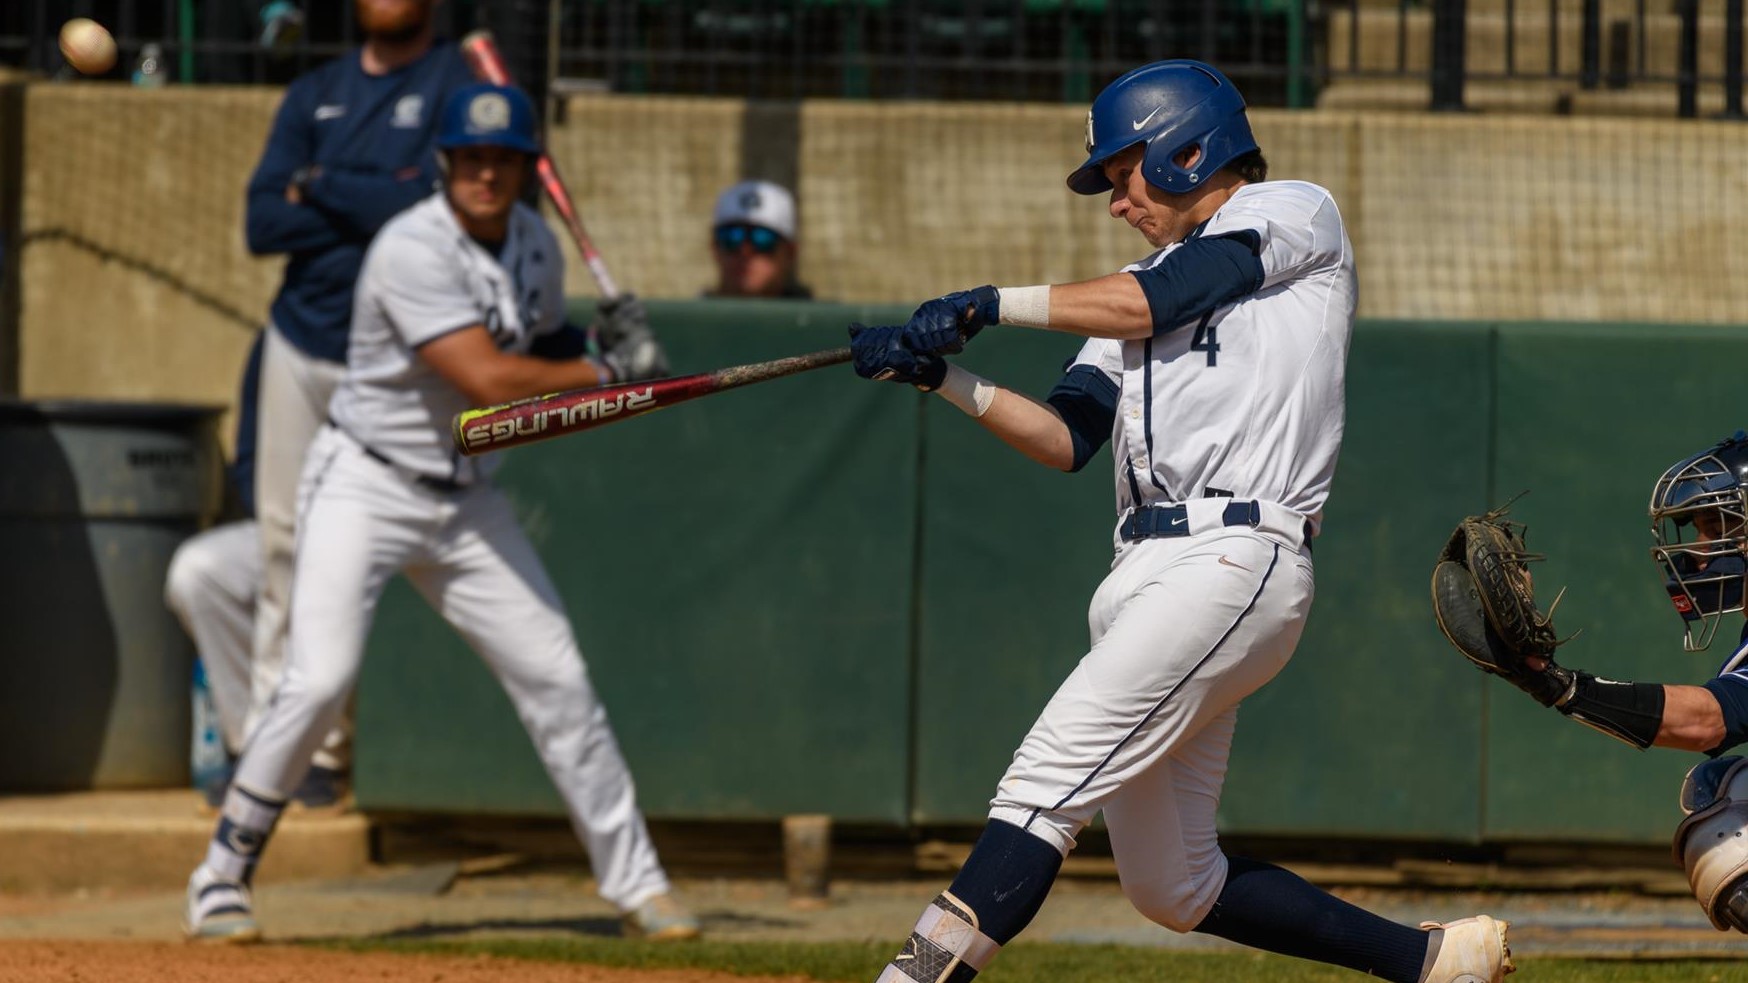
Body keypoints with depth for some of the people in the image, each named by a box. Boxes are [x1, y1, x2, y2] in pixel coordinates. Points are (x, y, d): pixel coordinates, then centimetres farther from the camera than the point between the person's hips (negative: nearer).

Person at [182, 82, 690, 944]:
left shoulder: (536, 245, 4)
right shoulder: (413, 250, -21)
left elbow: (542, 356, 19)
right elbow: (488, 378, -27)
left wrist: (599, 353, -3)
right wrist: (609, 372, -17)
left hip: (466, 500, 7)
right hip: (367, 485, -7)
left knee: (557, 679, 4)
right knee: (321, 678, -19)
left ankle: (634, 882, 14)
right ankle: (223, 877, -5)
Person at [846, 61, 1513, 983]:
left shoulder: (1295, 213, 5)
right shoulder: (1144, 286, 27)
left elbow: (1153, 302, -8)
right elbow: (1065, 439, 17)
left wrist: (986, 305, -6)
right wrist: (943, 377, 3)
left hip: (1235, 563, -9)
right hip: (1144, 577, 9)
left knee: (1045, 778, -22)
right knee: (1173, 888, 8)